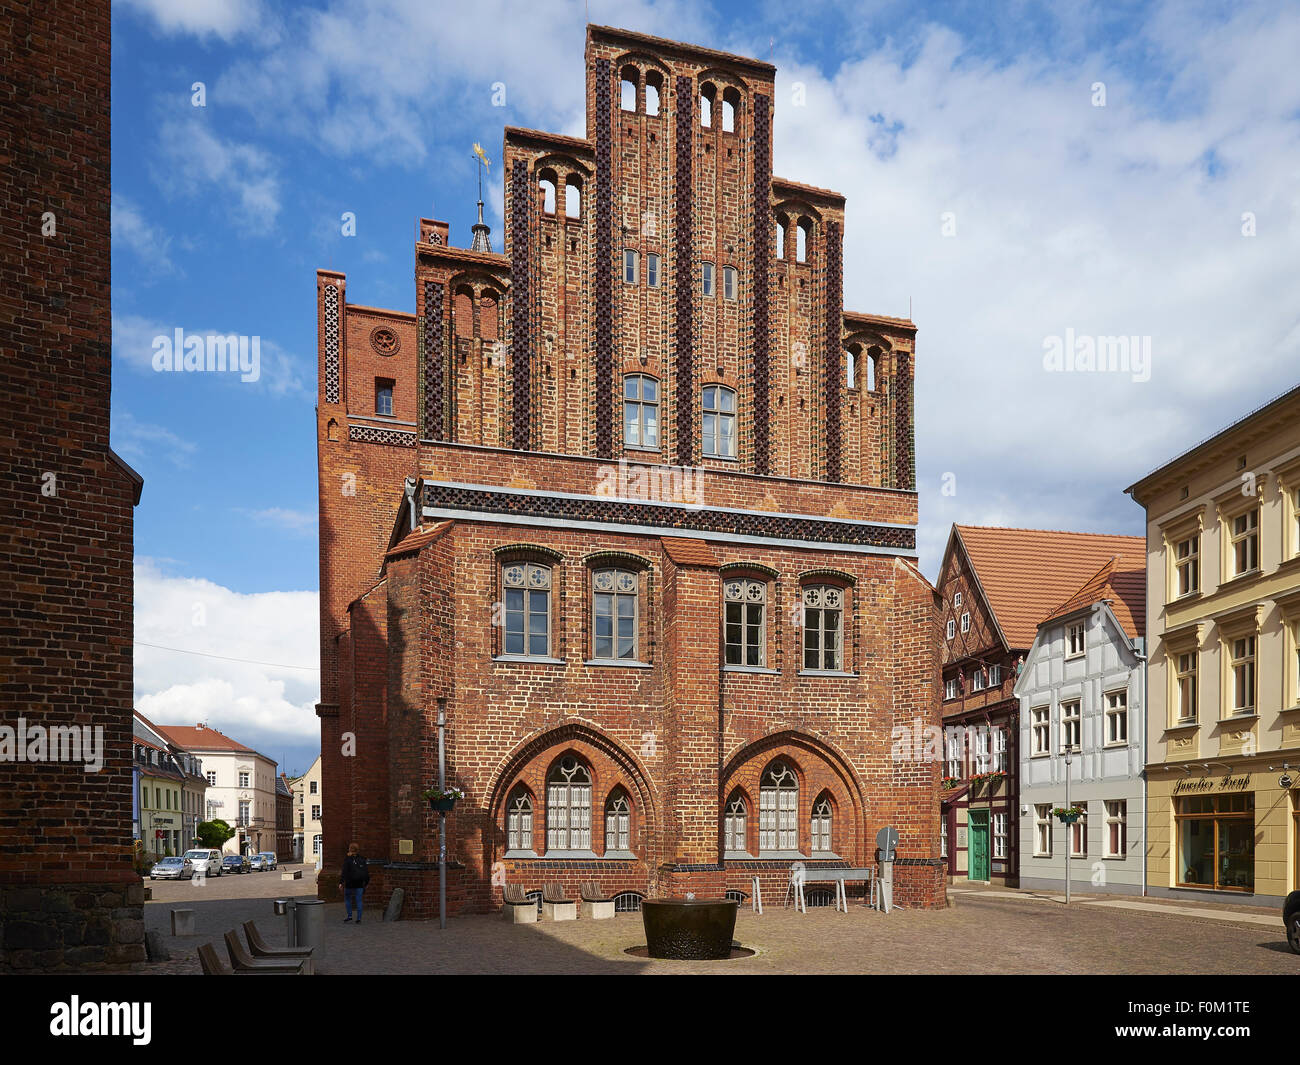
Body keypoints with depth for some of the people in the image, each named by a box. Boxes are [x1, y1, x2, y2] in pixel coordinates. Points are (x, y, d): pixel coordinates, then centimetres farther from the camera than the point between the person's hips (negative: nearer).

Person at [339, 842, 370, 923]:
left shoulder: (347, 859, -7)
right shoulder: (362, 859, 7)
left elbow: (344, 872, -15)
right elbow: (366, 872, 10)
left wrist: (341, 882, -16)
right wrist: (366, 882, 18)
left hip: (350, 883, -4)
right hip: (359, 883, 4)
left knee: (347, 899, 16)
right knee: (358, 901, 6)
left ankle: (349, 915, 10)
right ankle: (359, 919, 2)